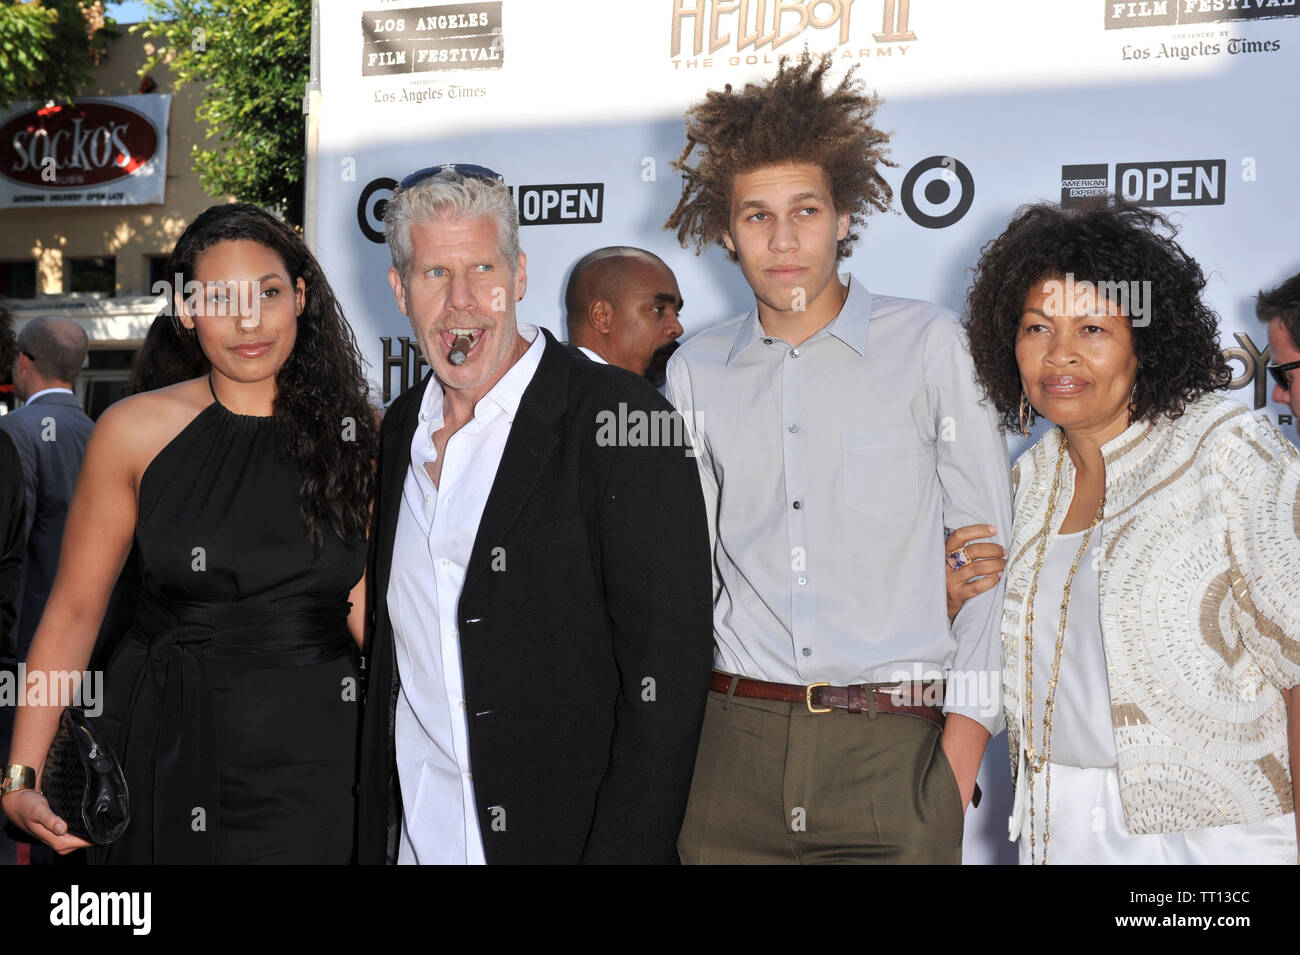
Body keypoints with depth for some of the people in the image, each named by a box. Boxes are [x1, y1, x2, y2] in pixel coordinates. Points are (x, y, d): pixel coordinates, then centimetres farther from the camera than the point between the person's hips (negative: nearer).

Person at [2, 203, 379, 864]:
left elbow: (366, 611, 3)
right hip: (167, 752, 0)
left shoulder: (357, 432, 0)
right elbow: (74, 612, -1)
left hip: (313, 757, 1)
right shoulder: (136, 431, -4)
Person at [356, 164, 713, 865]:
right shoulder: (402, 426, 7)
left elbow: (666, 674, -17)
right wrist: (376, 827, 11)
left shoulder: (620, 420, -14)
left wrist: (622, 850, -22)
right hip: (413, 836, 6)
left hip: (563, 833, -5)